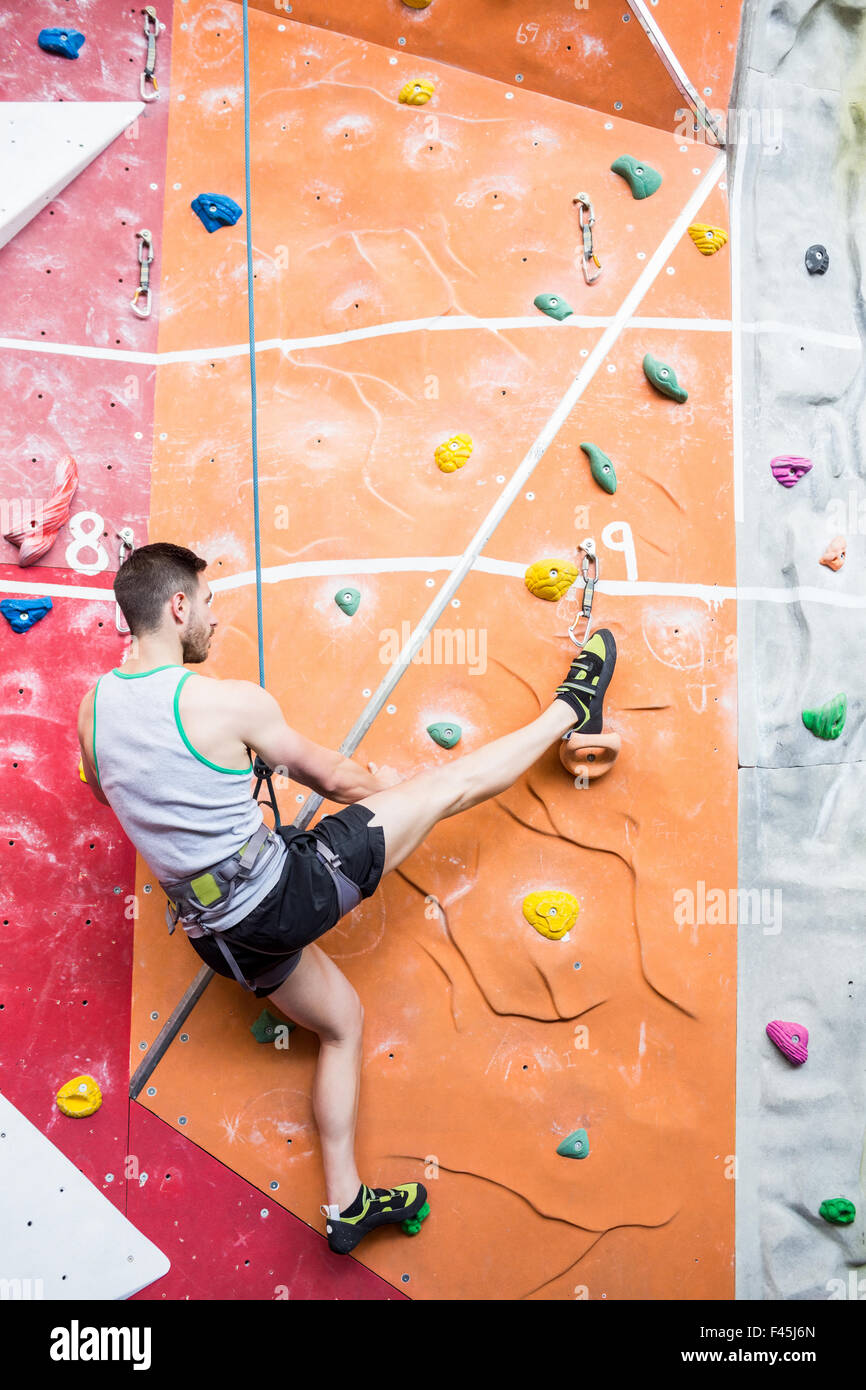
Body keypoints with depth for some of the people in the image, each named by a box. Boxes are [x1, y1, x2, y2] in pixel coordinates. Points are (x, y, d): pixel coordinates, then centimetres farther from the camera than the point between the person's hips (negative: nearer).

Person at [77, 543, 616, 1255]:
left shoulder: (94, 705, 0)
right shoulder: (231, 701, -19)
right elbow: (332, 775, -5)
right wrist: (387, 785, 17)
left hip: (220, 931, 8)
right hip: (288, 890, -7)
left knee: (342, 1019, 28)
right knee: (449, 781, 2)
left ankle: (344, 1203, 35)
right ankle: (571, 709, 22)